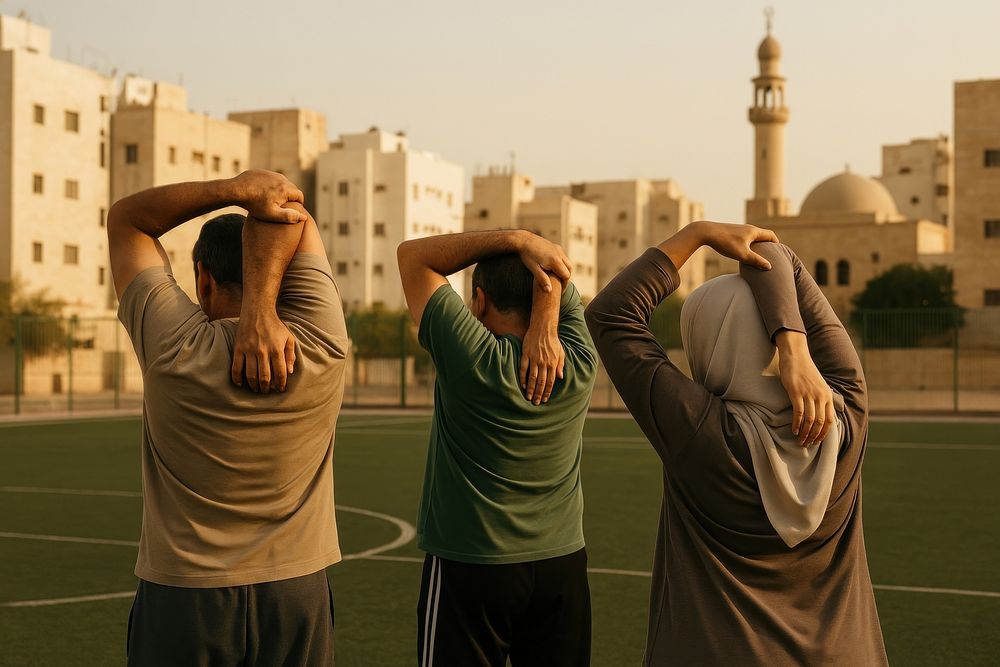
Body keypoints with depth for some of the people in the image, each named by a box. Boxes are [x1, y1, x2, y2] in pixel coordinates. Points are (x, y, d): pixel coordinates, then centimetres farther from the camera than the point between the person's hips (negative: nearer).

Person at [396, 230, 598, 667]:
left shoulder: (471, 359, -17)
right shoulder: (578, 364, -6)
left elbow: (413, 255, -7)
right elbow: (556, 273, 6)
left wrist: (518, 239, -12)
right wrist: (544, 326, -12)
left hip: (470, 569, -4)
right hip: (562, 567, 5)